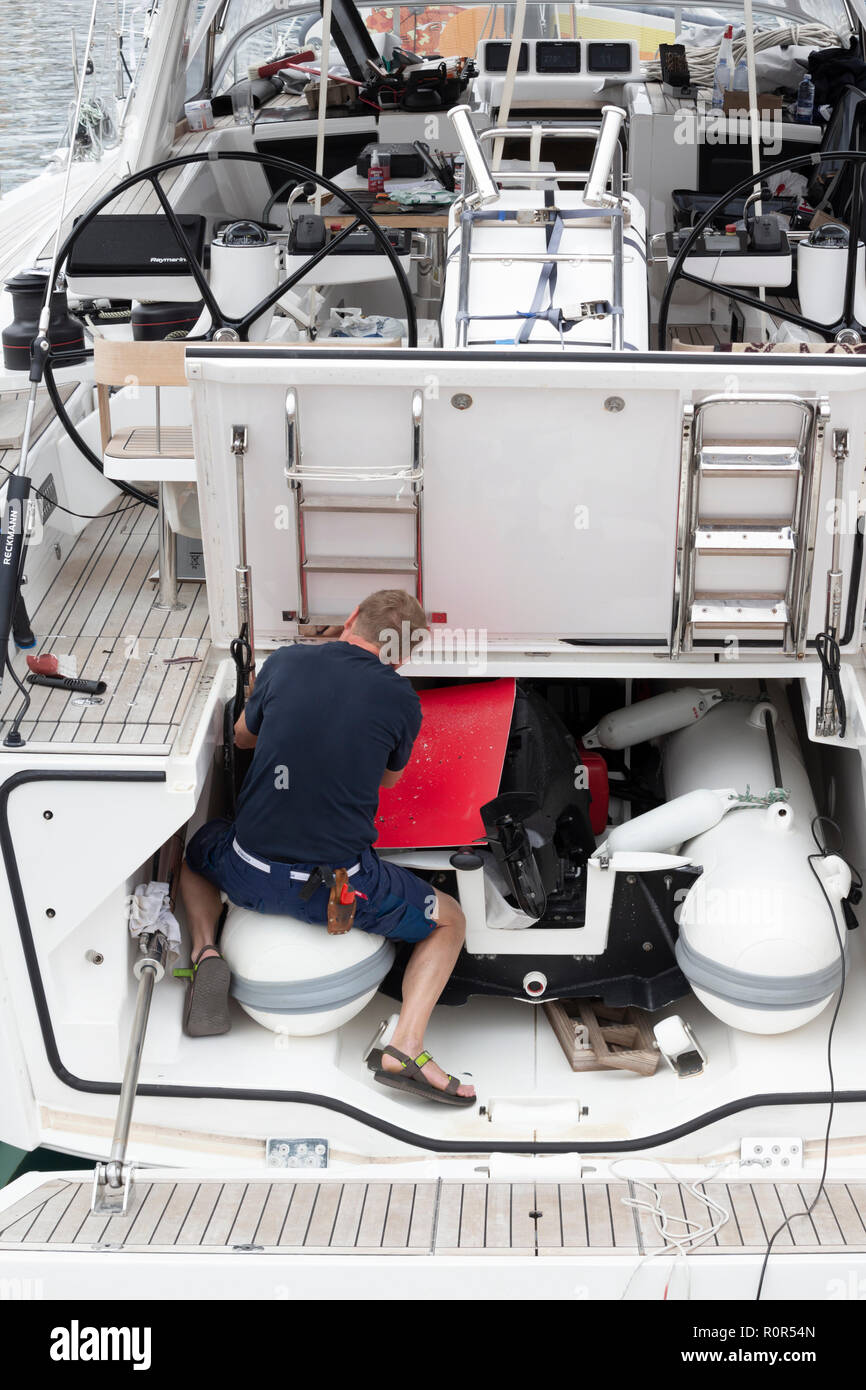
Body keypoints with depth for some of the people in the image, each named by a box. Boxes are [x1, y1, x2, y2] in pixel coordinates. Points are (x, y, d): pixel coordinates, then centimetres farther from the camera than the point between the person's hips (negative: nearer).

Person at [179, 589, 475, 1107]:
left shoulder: (285, 661, 0)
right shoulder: (401, 699, -5)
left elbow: (243, 737, 20)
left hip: (251, 876, 3)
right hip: (341, 889, -2)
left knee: (197, 847, 36)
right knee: (450, 921, 21)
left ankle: (206, 950, 10)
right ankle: (406, 1047, 1)